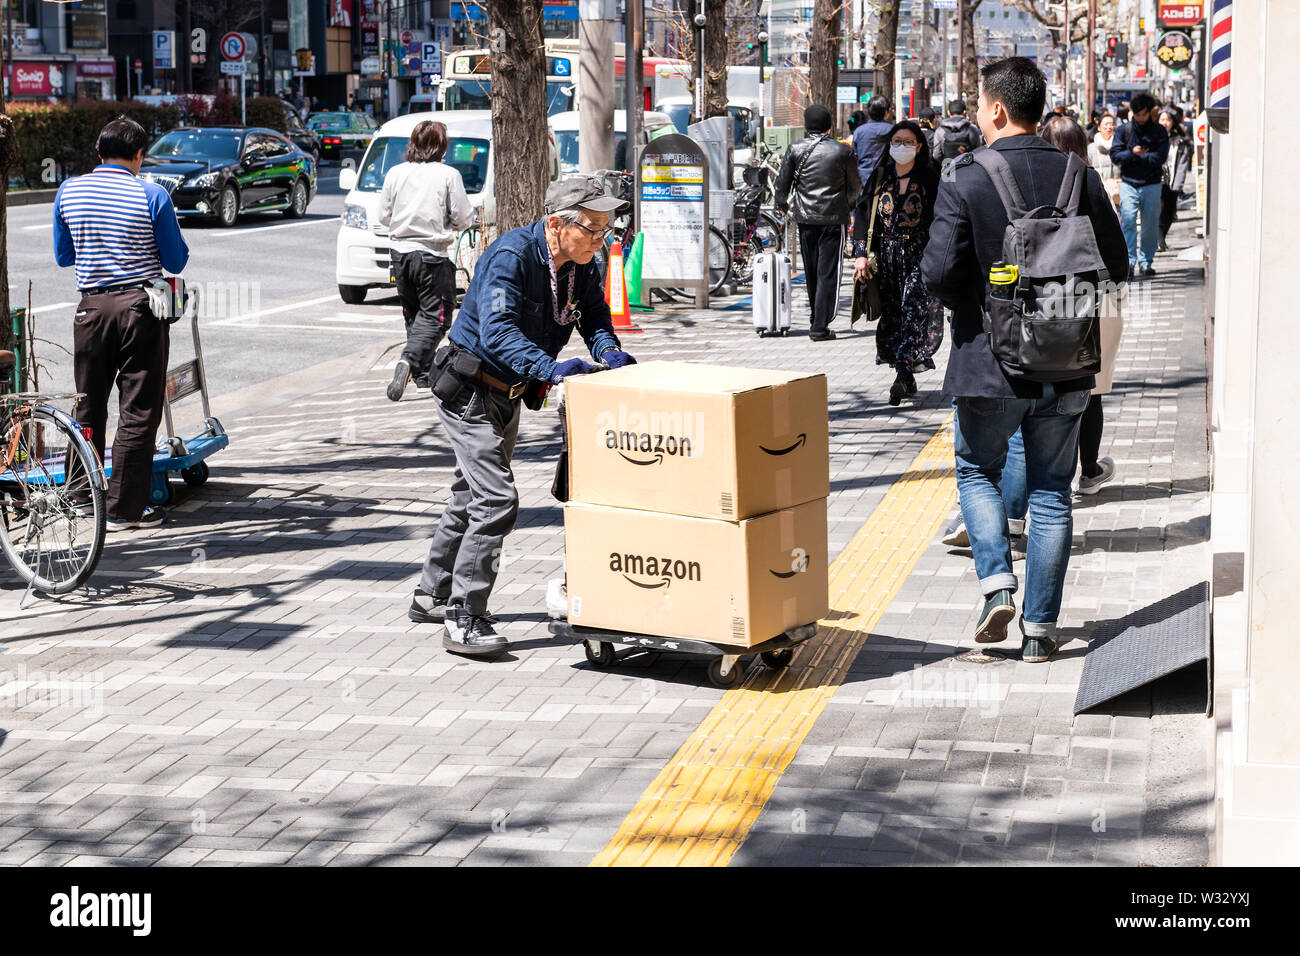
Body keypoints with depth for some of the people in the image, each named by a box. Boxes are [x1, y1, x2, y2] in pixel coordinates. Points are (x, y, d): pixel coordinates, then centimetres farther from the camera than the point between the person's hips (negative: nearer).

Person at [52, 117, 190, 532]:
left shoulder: (69, 191, 3)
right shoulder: (152, 195, -8)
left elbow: (63, 256, 12)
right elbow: (176, 261, -1)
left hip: (92, 307, 3)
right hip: (141, 308, -3)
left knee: (88, 407, 16)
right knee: (138, 412, 2)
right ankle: (124, 508, 3)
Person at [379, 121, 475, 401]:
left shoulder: (395, 173, 2)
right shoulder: (449, 175, -8)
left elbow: (384, 216, 8)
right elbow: (463, 219, -7)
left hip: (401, 252, 4)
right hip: (433, 255, -4)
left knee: (413, 313, 17)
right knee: (434, 317, -1)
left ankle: (423, 376, 20)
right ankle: (408, 361, -24)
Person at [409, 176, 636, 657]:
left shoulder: (584, 267, -3)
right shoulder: (510, 256, -27)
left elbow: (595, 319, 4)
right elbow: (497, 332, -37)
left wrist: (609, 351, -20)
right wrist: (549, 368, -50)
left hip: (508, 394, 9)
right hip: (468, 389, -9)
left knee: (474, 495, 20)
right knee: (497, 498, -17)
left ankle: (433, 595, 36)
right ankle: (463, 620, -12)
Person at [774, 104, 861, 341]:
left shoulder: (796, 150, -1)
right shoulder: (843, 151, -3)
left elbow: (782, 183, 2)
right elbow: (856, 187, 5)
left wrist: (783, 205, 22)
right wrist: (846, 204, 26)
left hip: (805, 218, 2)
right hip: (834, 218, -2)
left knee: (811, 272, 15)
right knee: (828, 273, -2)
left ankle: (817, 320, 27)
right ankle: (821, 327, -8)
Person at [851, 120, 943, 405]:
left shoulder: (929, 178, -2)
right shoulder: (880, 177, 8)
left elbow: (939, 220, -3)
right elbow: (864, 215, 6)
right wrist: (861, 254, -3)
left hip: (918, 255, -4)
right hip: (886, 255, 4)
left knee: (912, 313, -13)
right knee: (890, 314, 5)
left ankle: (902, 376, -15)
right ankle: (908, 379, 14)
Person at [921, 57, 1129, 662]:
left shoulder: (965, 181, -12)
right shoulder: (1081, 178, -1)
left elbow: (938, 273, -18)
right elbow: (1115, 266, 4)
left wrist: (965, 301, 4)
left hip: (990, 362, -3)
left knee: (977, 471, 19)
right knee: (1051, 492, 11)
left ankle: (997, 585, 0)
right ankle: (1040, 628, 12)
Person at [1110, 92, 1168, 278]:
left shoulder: (1159, 131, 5)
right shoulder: (1123, 130, 6)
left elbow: (1160, 157, -6)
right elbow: (1115, 155, -1)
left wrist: (1138, 156, -8)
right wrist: (1132, 153, -17)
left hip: (1151, 184, 0)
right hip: (1128, 183, 0)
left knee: (1150, 224, 2)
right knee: (1128, 221, -11)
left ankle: (1146, 261, 11)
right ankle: (1129, 260, -9)